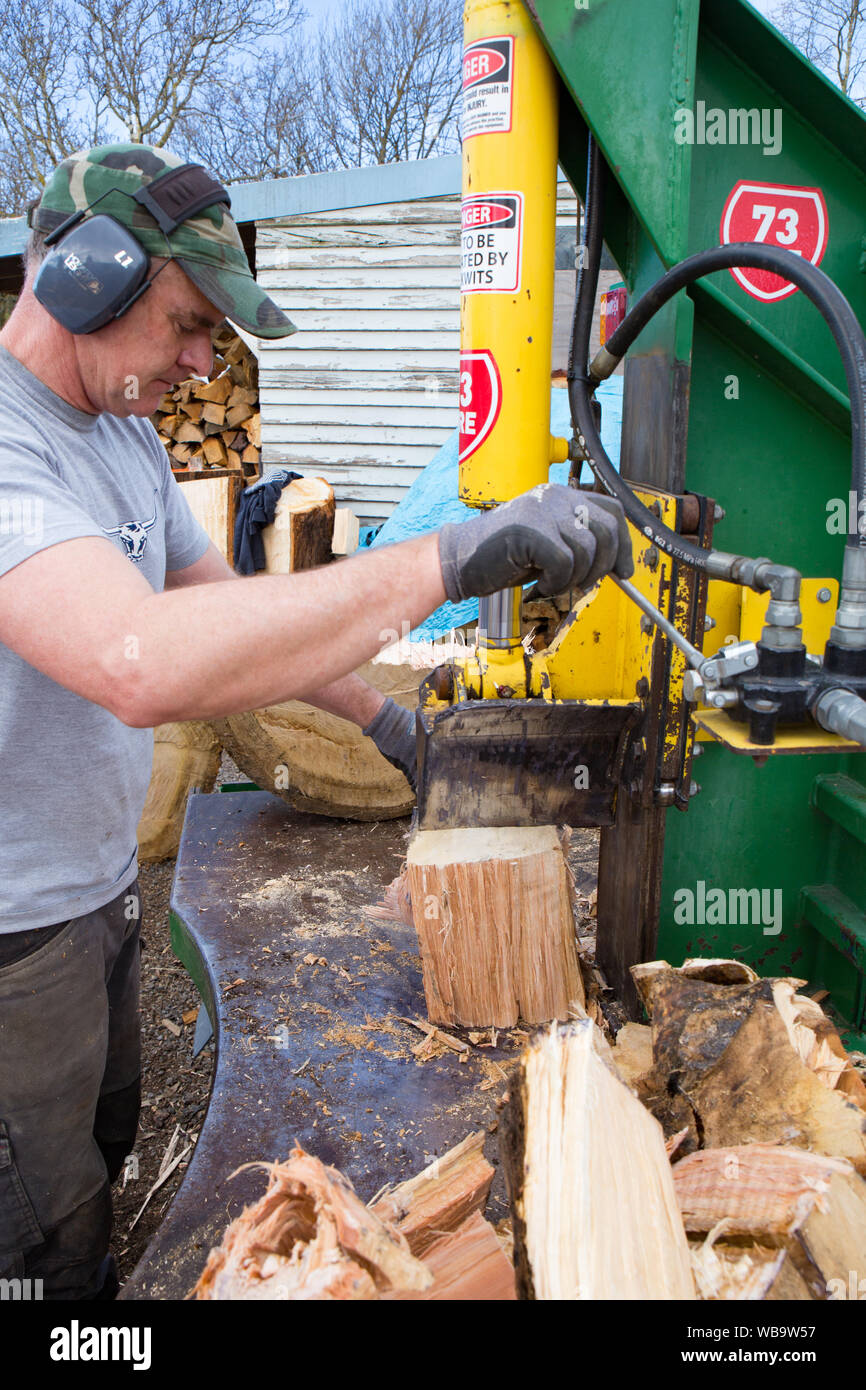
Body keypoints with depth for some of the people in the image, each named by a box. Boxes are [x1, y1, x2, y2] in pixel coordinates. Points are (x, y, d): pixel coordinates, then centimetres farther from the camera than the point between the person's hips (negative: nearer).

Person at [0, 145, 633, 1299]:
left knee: (107, 1138, 28)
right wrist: (449, 560, -44)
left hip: (99, 887, 9)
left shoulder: (123, 430, 5)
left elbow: (218, 600, 13)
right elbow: (140, 663, -46)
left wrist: (376, 715, 8)